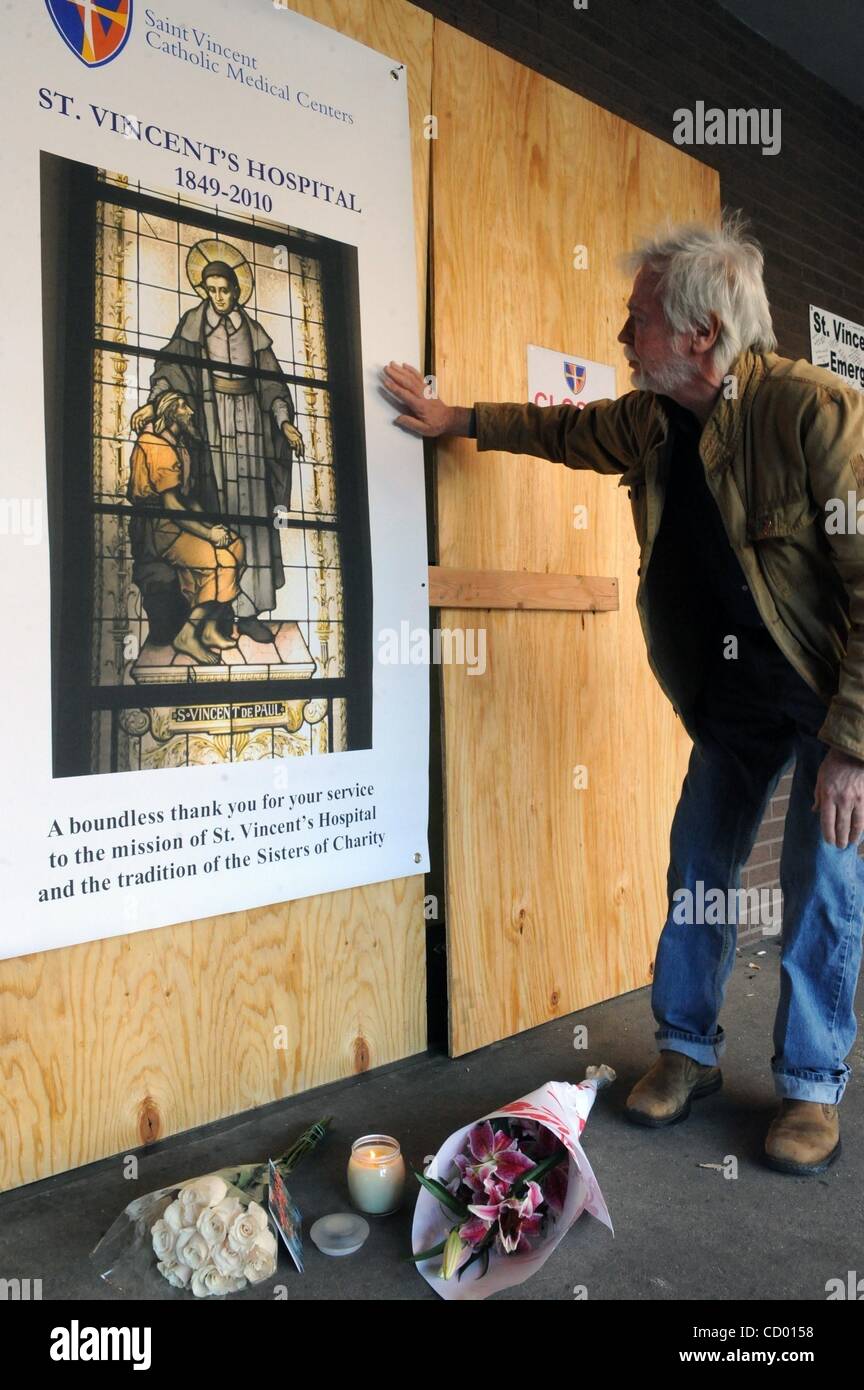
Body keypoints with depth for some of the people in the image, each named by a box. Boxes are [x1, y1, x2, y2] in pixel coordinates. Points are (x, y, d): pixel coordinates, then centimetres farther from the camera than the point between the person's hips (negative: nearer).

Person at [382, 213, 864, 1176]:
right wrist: (453, 419, 23)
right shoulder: (650, 421, -3)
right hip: (729, 700, 6)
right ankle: (687, 1051, 27)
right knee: (696, 869, 9)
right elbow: (567, 430, 21)